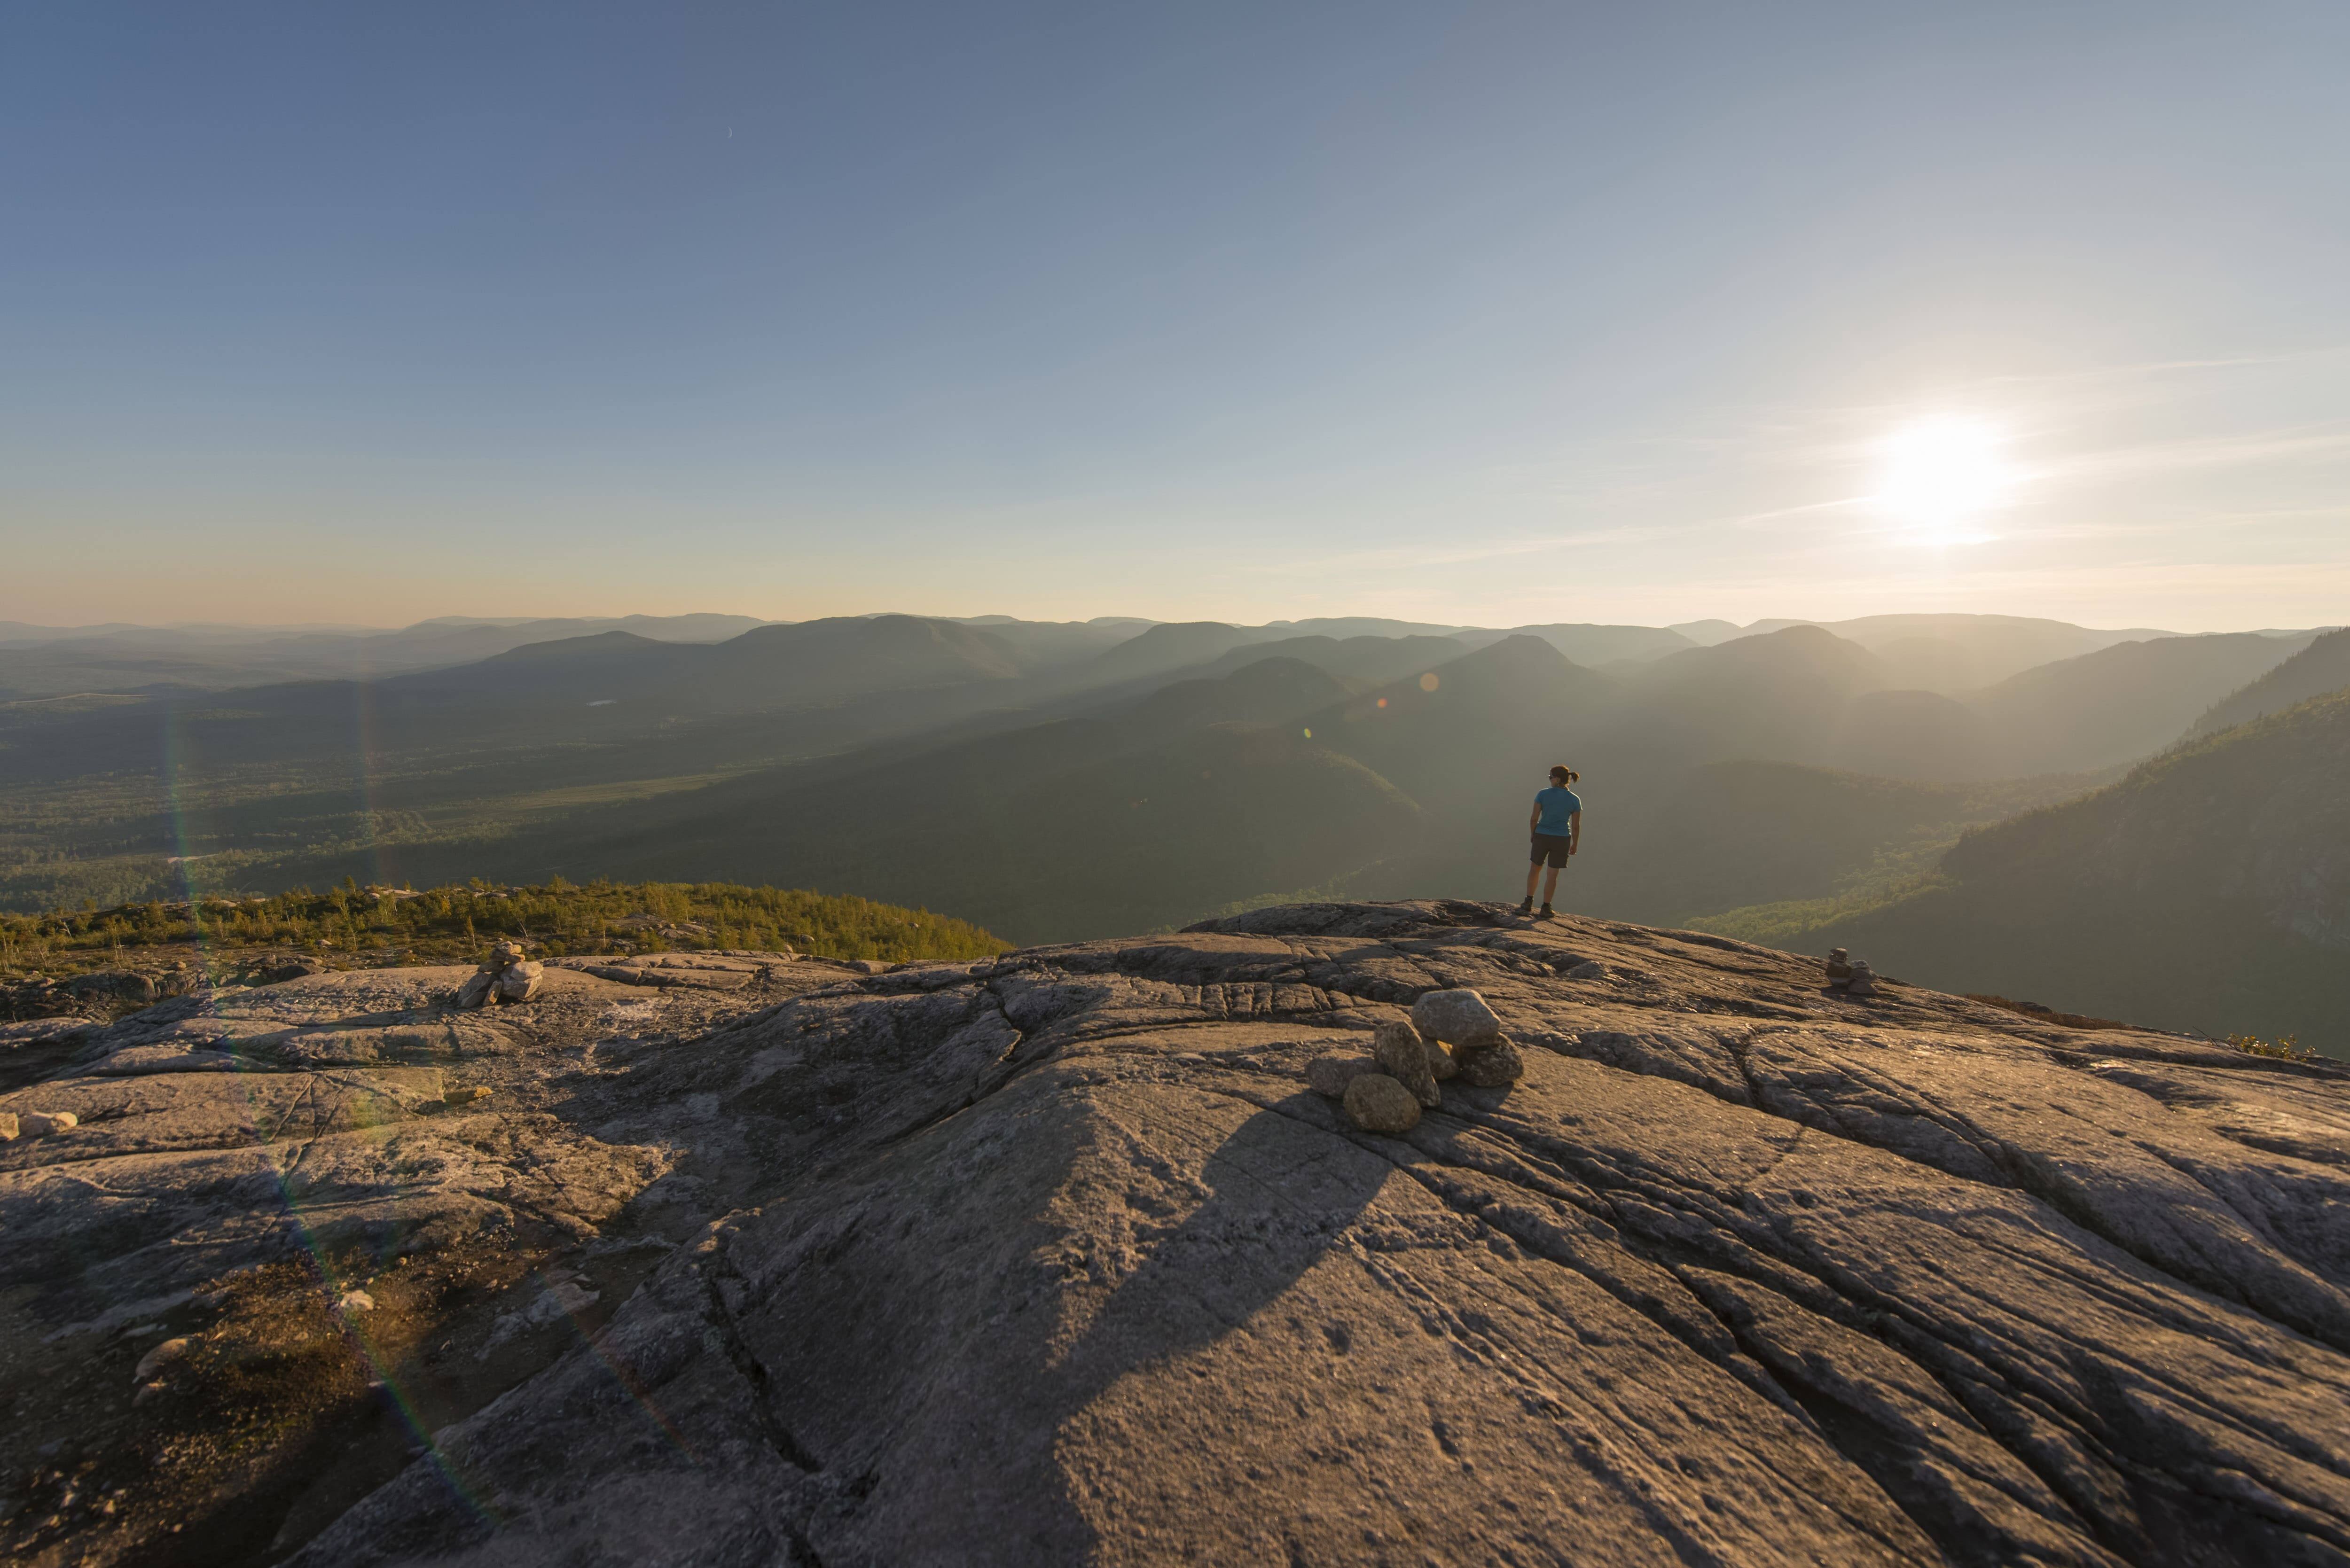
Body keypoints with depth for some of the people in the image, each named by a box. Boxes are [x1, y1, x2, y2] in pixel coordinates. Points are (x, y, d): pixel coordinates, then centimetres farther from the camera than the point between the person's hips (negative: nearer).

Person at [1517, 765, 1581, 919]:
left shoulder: (1543, 794, -9)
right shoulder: (1575, 800, -5)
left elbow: (1534, 818, -7)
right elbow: (1576, 826, -3)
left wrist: (1533, 834, 10)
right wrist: (1575, 845, 10)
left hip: (1542, 837, 0)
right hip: (1561, 840, 0)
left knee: (1535, 868, 18)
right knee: (1553, 874, 9)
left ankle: (1528, 903, 16)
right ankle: (1545, 908, 13)